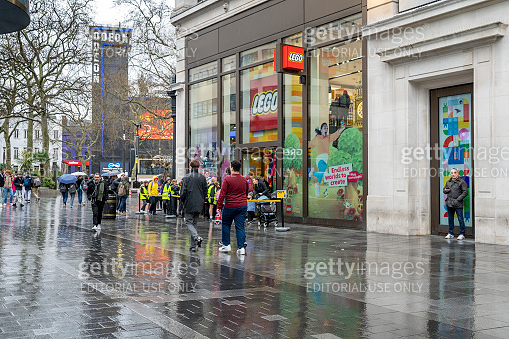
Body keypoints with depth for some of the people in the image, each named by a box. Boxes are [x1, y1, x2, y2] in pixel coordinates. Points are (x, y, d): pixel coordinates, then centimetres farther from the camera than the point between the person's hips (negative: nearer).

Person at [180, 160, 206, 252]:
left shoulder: (187, 177, -8)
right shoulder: (203, 178, 5)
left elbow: (183, 191, -10)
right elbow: (205, 191, 7)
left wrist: (182, 200, 6)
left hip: (189, 204, -4)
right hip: (199, 204, 5)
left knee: (189, 222, 4)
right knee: (194, 223, 12)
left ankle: (197, 237, -23)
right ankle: (193, 246, 11)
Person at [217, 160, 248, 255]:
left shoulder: (227, 179, -10)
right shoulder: (244, 180, 6)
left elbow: (222, 193, -10)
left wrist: (219, 205, -5)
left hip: (230, 206, -4)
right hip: (243, 206, 4)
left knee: (226, 225, 14)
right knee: (240, 226, 4)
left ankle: (226, 245, 19)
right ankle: (241, 247, 0)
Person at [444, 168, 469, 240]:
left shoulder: (462, 182, -3)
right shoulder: (448, 182, 16)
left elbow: (465, 192, -7)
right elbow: (444, 190, 26)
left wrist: (458, 199, -14)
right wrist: (445, 190, 1)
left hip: (458, 204, -6)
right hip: (449, 204, 6)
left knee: (460, 219, -3)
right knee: (450, 219, 11)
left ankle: (462, 234, 3)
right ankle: (450, 234, 19)